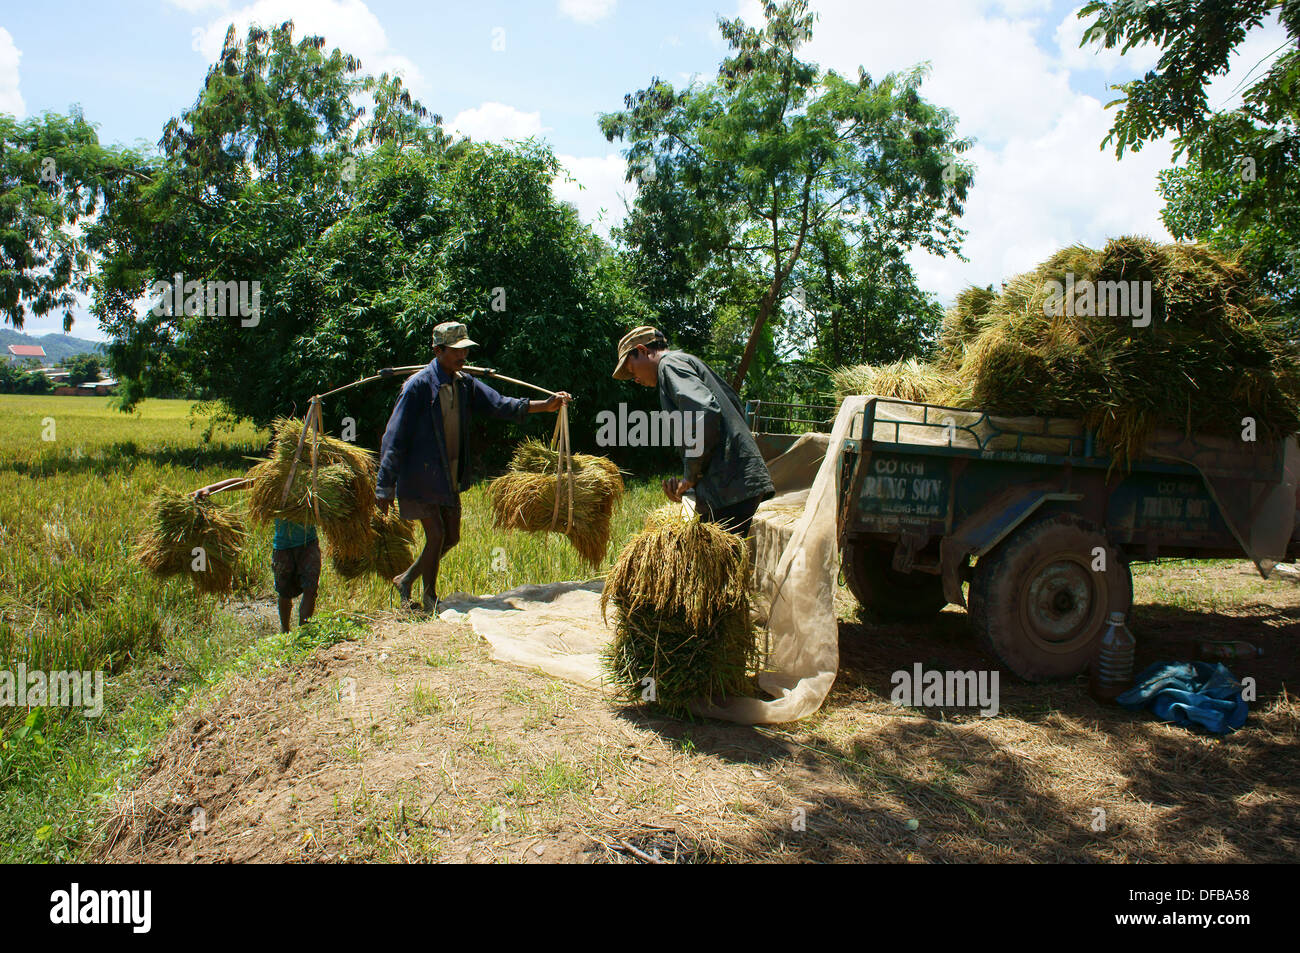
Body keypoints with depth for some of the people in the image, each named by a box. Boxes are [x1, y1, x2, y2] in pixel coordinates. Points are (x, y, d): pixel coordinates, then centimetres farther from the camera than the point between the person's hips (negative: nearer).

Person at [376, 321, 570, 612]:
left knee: (452, 536, 11)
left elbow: (499, 404, -4)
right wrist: (385, 486, -16)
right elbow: (395, 437, -15)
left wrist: (545, 405, -17)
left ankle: (406, 580, 30)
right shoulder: (418, 385, -16)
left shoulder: (465, 384, 5)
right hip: (420, 476, -7)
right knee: (436, 534, -6)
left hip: (449, 478, 7)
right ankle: (429, 596, 15)